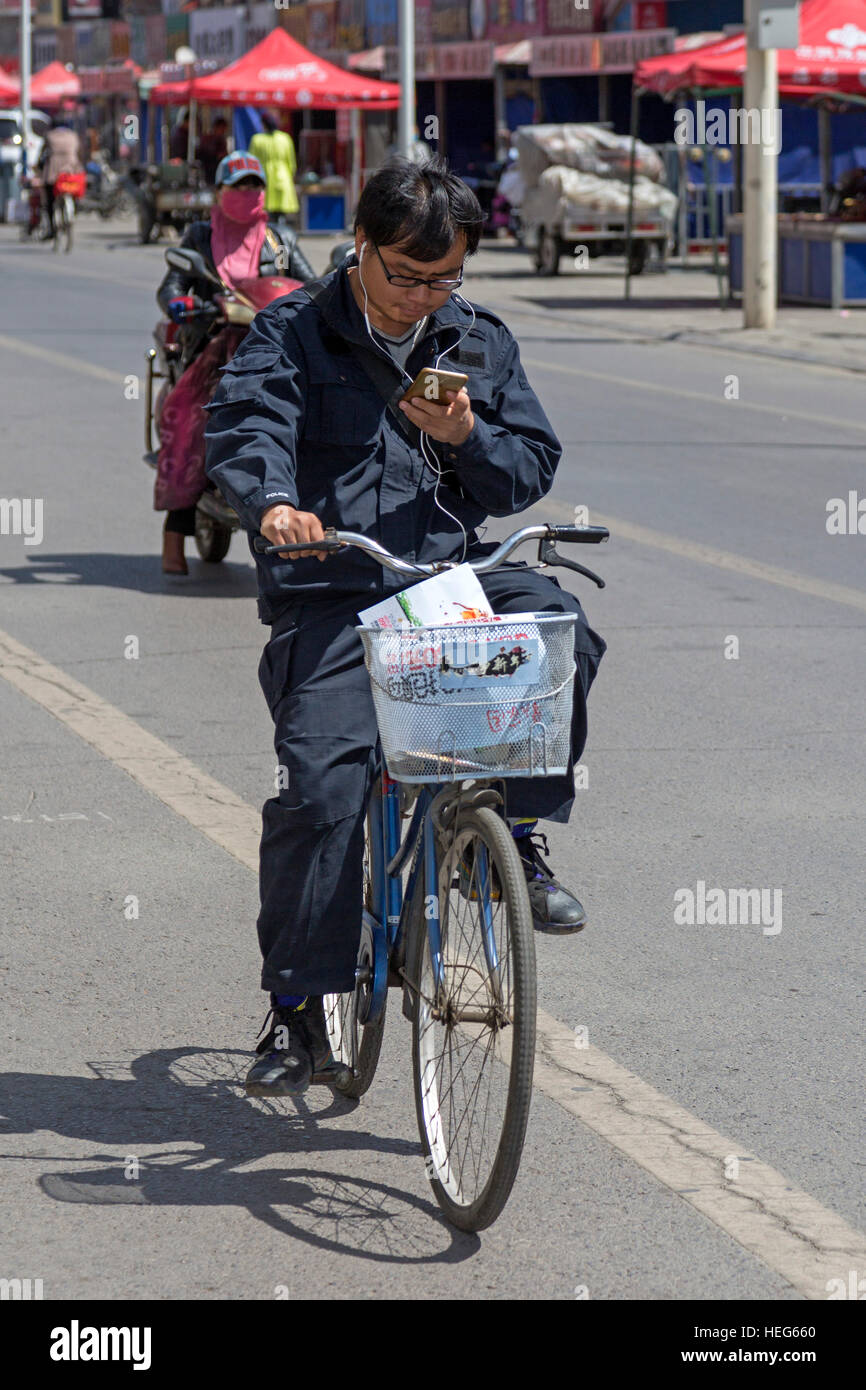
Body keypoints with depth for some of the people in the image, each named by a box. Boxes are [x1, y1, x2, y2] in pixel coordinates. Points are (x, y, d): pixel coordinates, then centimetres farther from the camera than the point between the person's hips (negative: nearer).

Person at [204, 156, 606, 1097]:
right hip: (330, 593, -3)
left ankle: (517, 839, -10)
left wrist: (467, 437, -9)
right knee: (322, 782, -17)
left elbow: (531, 471, 13)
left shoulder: (480, 342, 14)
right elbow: (245, 426, -15)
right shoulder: (293, 334, 2)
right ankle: (295, 1012, -5)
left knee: (555, 628, -28)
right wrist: (272, 503, -38)